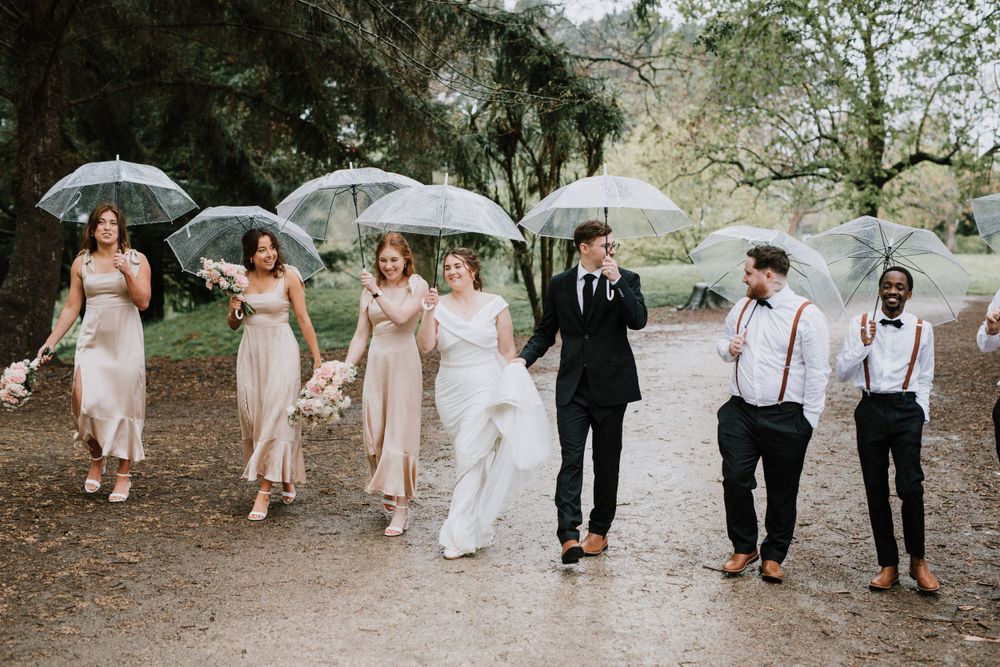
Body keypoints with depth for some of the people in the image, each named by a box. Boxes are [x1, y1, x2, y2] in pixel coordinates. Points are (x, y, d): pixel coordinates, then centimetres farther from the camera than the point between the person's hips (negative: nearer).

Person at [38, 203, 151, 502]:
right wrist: (51, 341, 8)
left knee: (124, 404, -2)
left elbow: (143, 302, -5)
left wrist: (127, 273, -17)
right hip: (93, 340, 1)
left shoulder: (136, 259, 3)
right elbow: (71, 307, 11)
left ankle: (124, 474, 11)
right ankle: (96, 458, 15)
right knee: (85, 401, -13)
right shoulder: (81, 262, 8)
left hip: (126, 341, -1)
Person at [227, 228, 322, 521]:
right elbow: (233, 325, 15)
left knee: (276, 415, -9)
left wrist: (317, 359, -7)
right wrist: (233, 310, -8)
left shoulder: (288, 276, -6)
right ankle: (286, 479, 20)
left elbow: (303, 319, -5)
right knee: (252, 414, 5)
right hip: (250, 351, 5)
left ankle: (265, 491, -8)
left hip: (281, 349, -5)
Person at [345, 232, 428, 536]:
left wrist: (377, 292, -18)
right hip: (376, 362, 5)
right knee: (374, 430, 4)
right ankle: (388, 491, 26)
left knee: (400, 430, -6)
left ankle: (401, 507, -3)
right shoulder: (369, 288, 13)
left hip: (404, 362, -4)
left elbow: (401, 316, -16)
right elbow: (361, 334, 12)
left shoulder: (416, 285, 0)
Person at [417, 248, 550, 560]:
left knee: (469, 456, -10)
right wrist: (429, 312, -17)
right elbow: (425, 345, -8)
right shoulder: (439, 305, 4)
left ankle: (461, 535, -6)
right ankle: (479, 526, 26)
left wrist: (511, 390, -3)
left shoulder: (495, 305, -1)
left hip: (486, 391, -3)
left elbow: (508, 351, 2)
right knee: (476, 458, 12)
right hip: (451, 393, 3)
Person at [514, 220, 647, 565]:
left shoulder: (626, 280, 1)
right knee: (570, 459, -8)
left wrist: (616, 281, -21)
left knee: (606, 462, 9)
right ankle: (569, 535, -11)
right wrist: (523, 358, -5)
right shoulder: (560, 284, 7)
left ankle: (598, 532, 22)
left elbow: (638, 320, -15)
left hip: (609, 385, -1)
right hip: (572, 387, 1)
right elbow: (545, 332, 12)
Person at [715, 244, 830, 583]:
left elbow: (818, 372, -7)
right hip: (739, 412, 4)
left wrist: (808, 421, -10)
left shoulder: (806, 315, -8)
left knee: (782, 491, 6)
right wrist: (729, 347, 2)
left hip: (784, 417, -4)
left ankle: (773, 556, 21)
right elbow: (723, 339, 27)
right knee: (735, 479, -2)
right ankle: (743, 548, 17)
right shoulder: (742, 307, 11)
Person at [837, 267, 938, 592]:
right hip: (871, 410, 1)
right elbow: (842, 373, 1)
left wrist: (921, 415, 6)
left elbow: (924, 378, 15)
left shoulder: (922, 329, 7)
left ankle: (917, 560, 7)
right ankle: (888, 565, 15)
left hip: (906, 410, -1)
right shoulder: (860, 325, 5)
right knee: (876, 491, 4)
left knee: (910, 486, -13)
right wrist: (864, 344, -11)